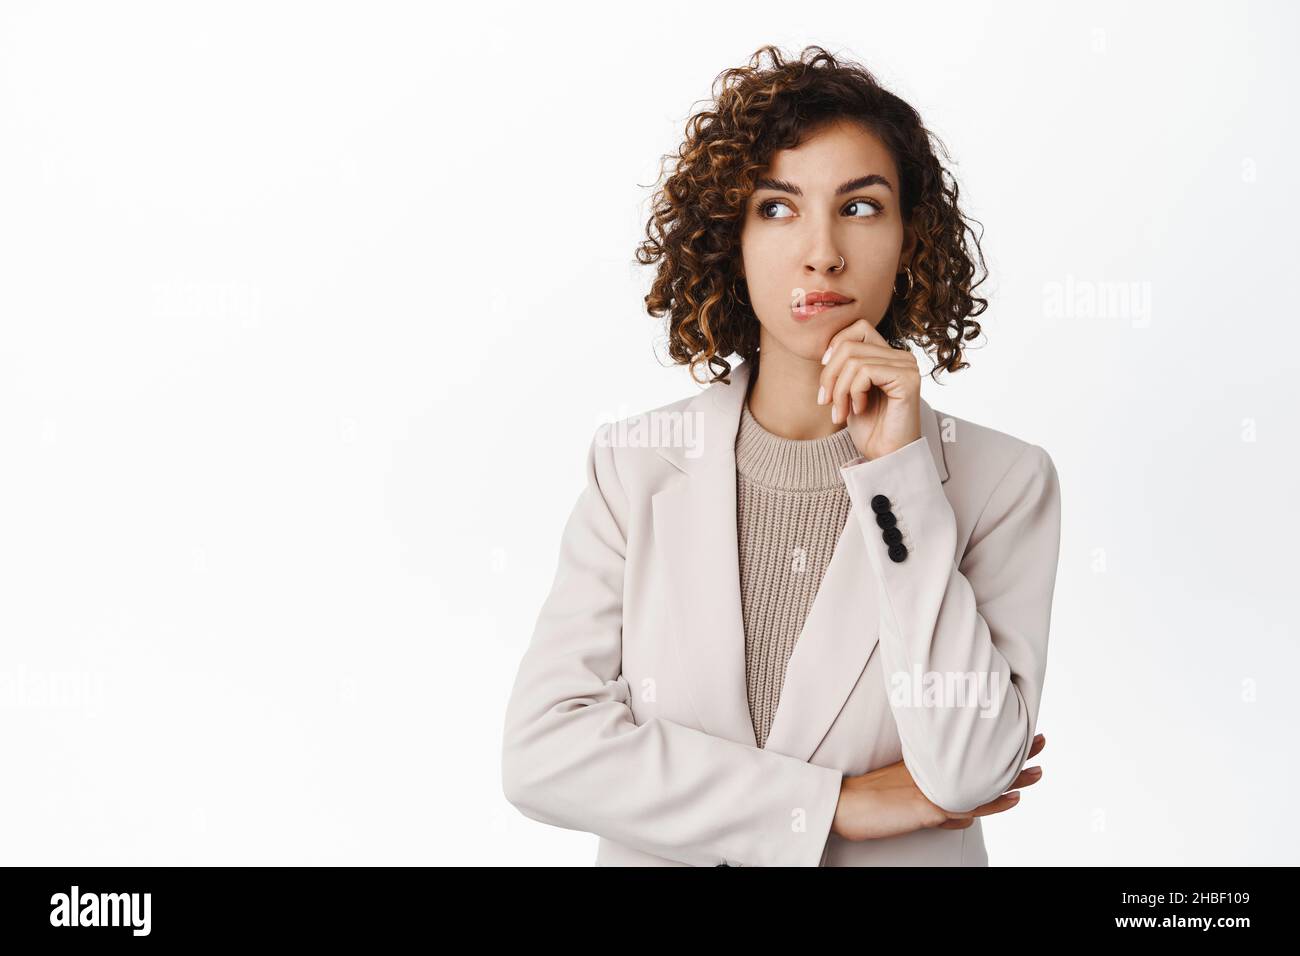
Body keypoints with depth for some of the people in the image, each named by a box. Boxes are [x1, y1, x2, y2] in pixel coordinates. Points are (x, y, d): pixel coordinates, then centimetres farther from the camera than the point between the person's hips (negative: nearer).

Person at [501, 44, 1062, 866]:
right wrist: (835, 803, -19)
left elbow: (968, 774, -21)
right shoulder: (636, 467, -9)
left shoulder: (1001, 479, -12)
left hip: (908, 858, 0)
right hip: (664, 852, 1)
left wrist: (900, 472, -23)